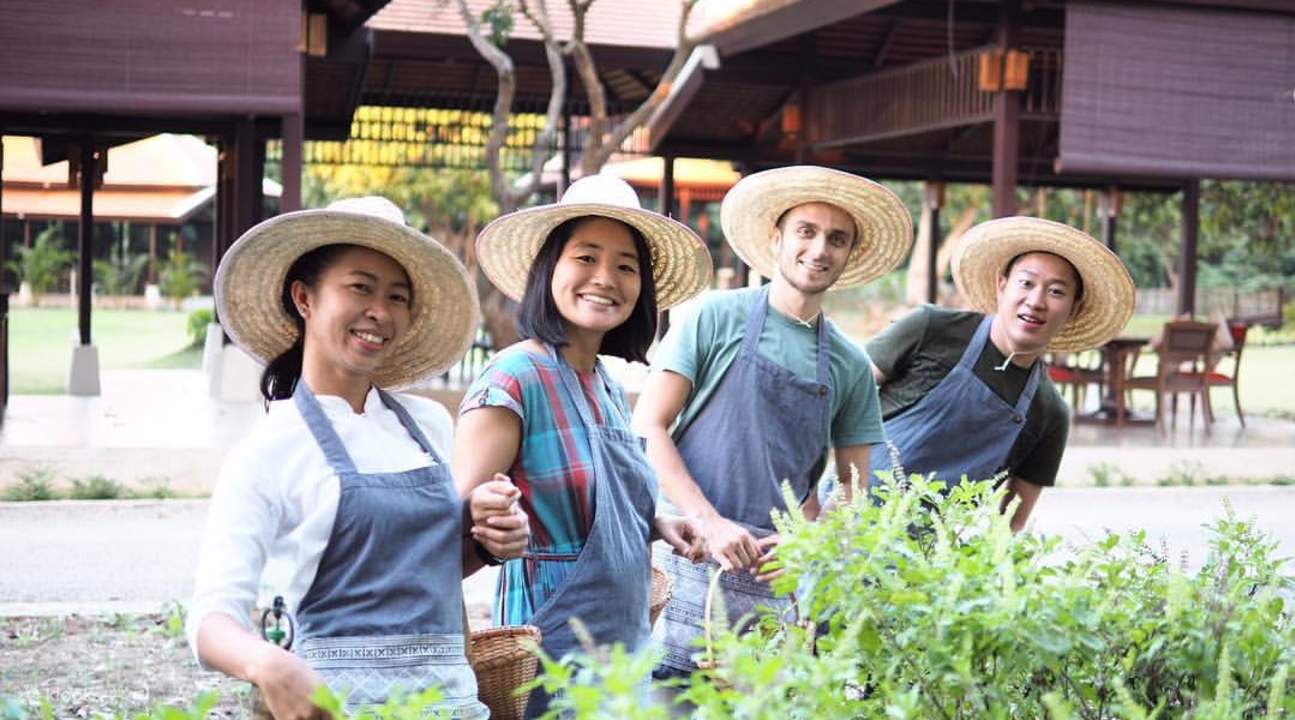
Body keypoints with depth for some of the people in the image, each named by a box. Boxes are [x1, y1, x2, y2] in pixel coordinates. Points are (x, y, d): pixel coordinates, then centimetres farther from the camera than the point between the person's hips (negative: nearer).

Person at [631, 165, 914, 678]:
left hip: (779, 572, 4)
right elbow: (647, 428, -4)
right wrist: (710, 523, -14)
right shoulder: (716, 317, 1)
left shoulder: (851, 366, 13)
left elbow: (853, 484, 16)